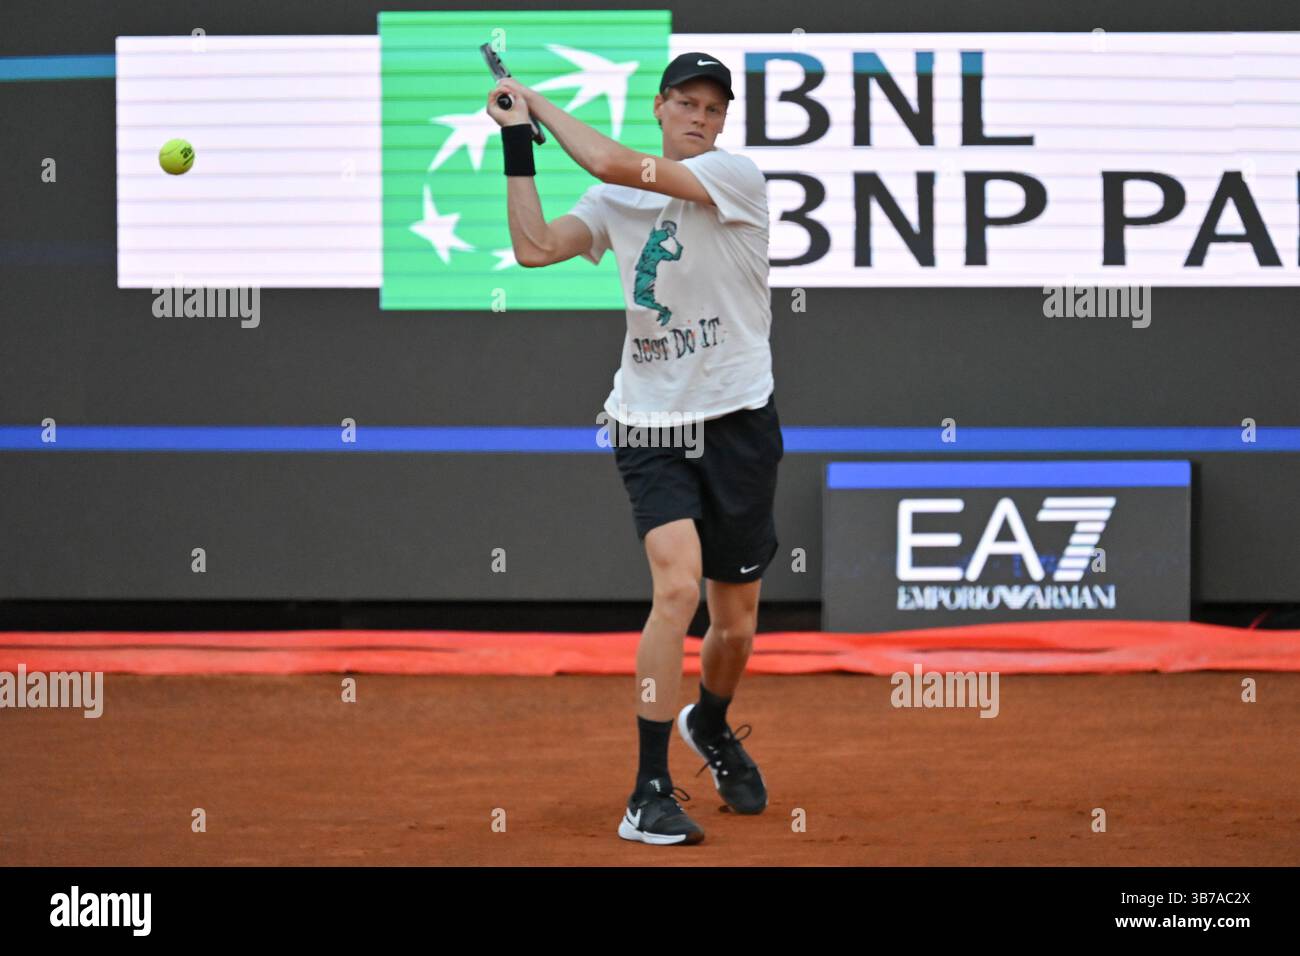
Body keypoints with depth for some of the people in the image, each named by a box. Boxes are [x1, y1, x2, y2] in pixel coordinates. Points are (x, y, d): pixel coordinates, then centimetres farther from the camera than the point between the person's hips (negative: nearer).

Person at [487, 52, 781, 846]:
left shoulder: (737, 177, -9)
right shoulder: (618, 201, 7)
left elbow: (615, 165, -18)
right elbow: (534, 247, -2)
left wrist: (539, 102, -6)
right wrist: (518, 138, -2)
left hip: (738, 425, -1)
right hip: (652, 427, 1)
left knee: (737, 627, 9)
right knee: (678, 585, -21)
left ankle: (711, 726, 44)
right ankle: (650, 794, -18)